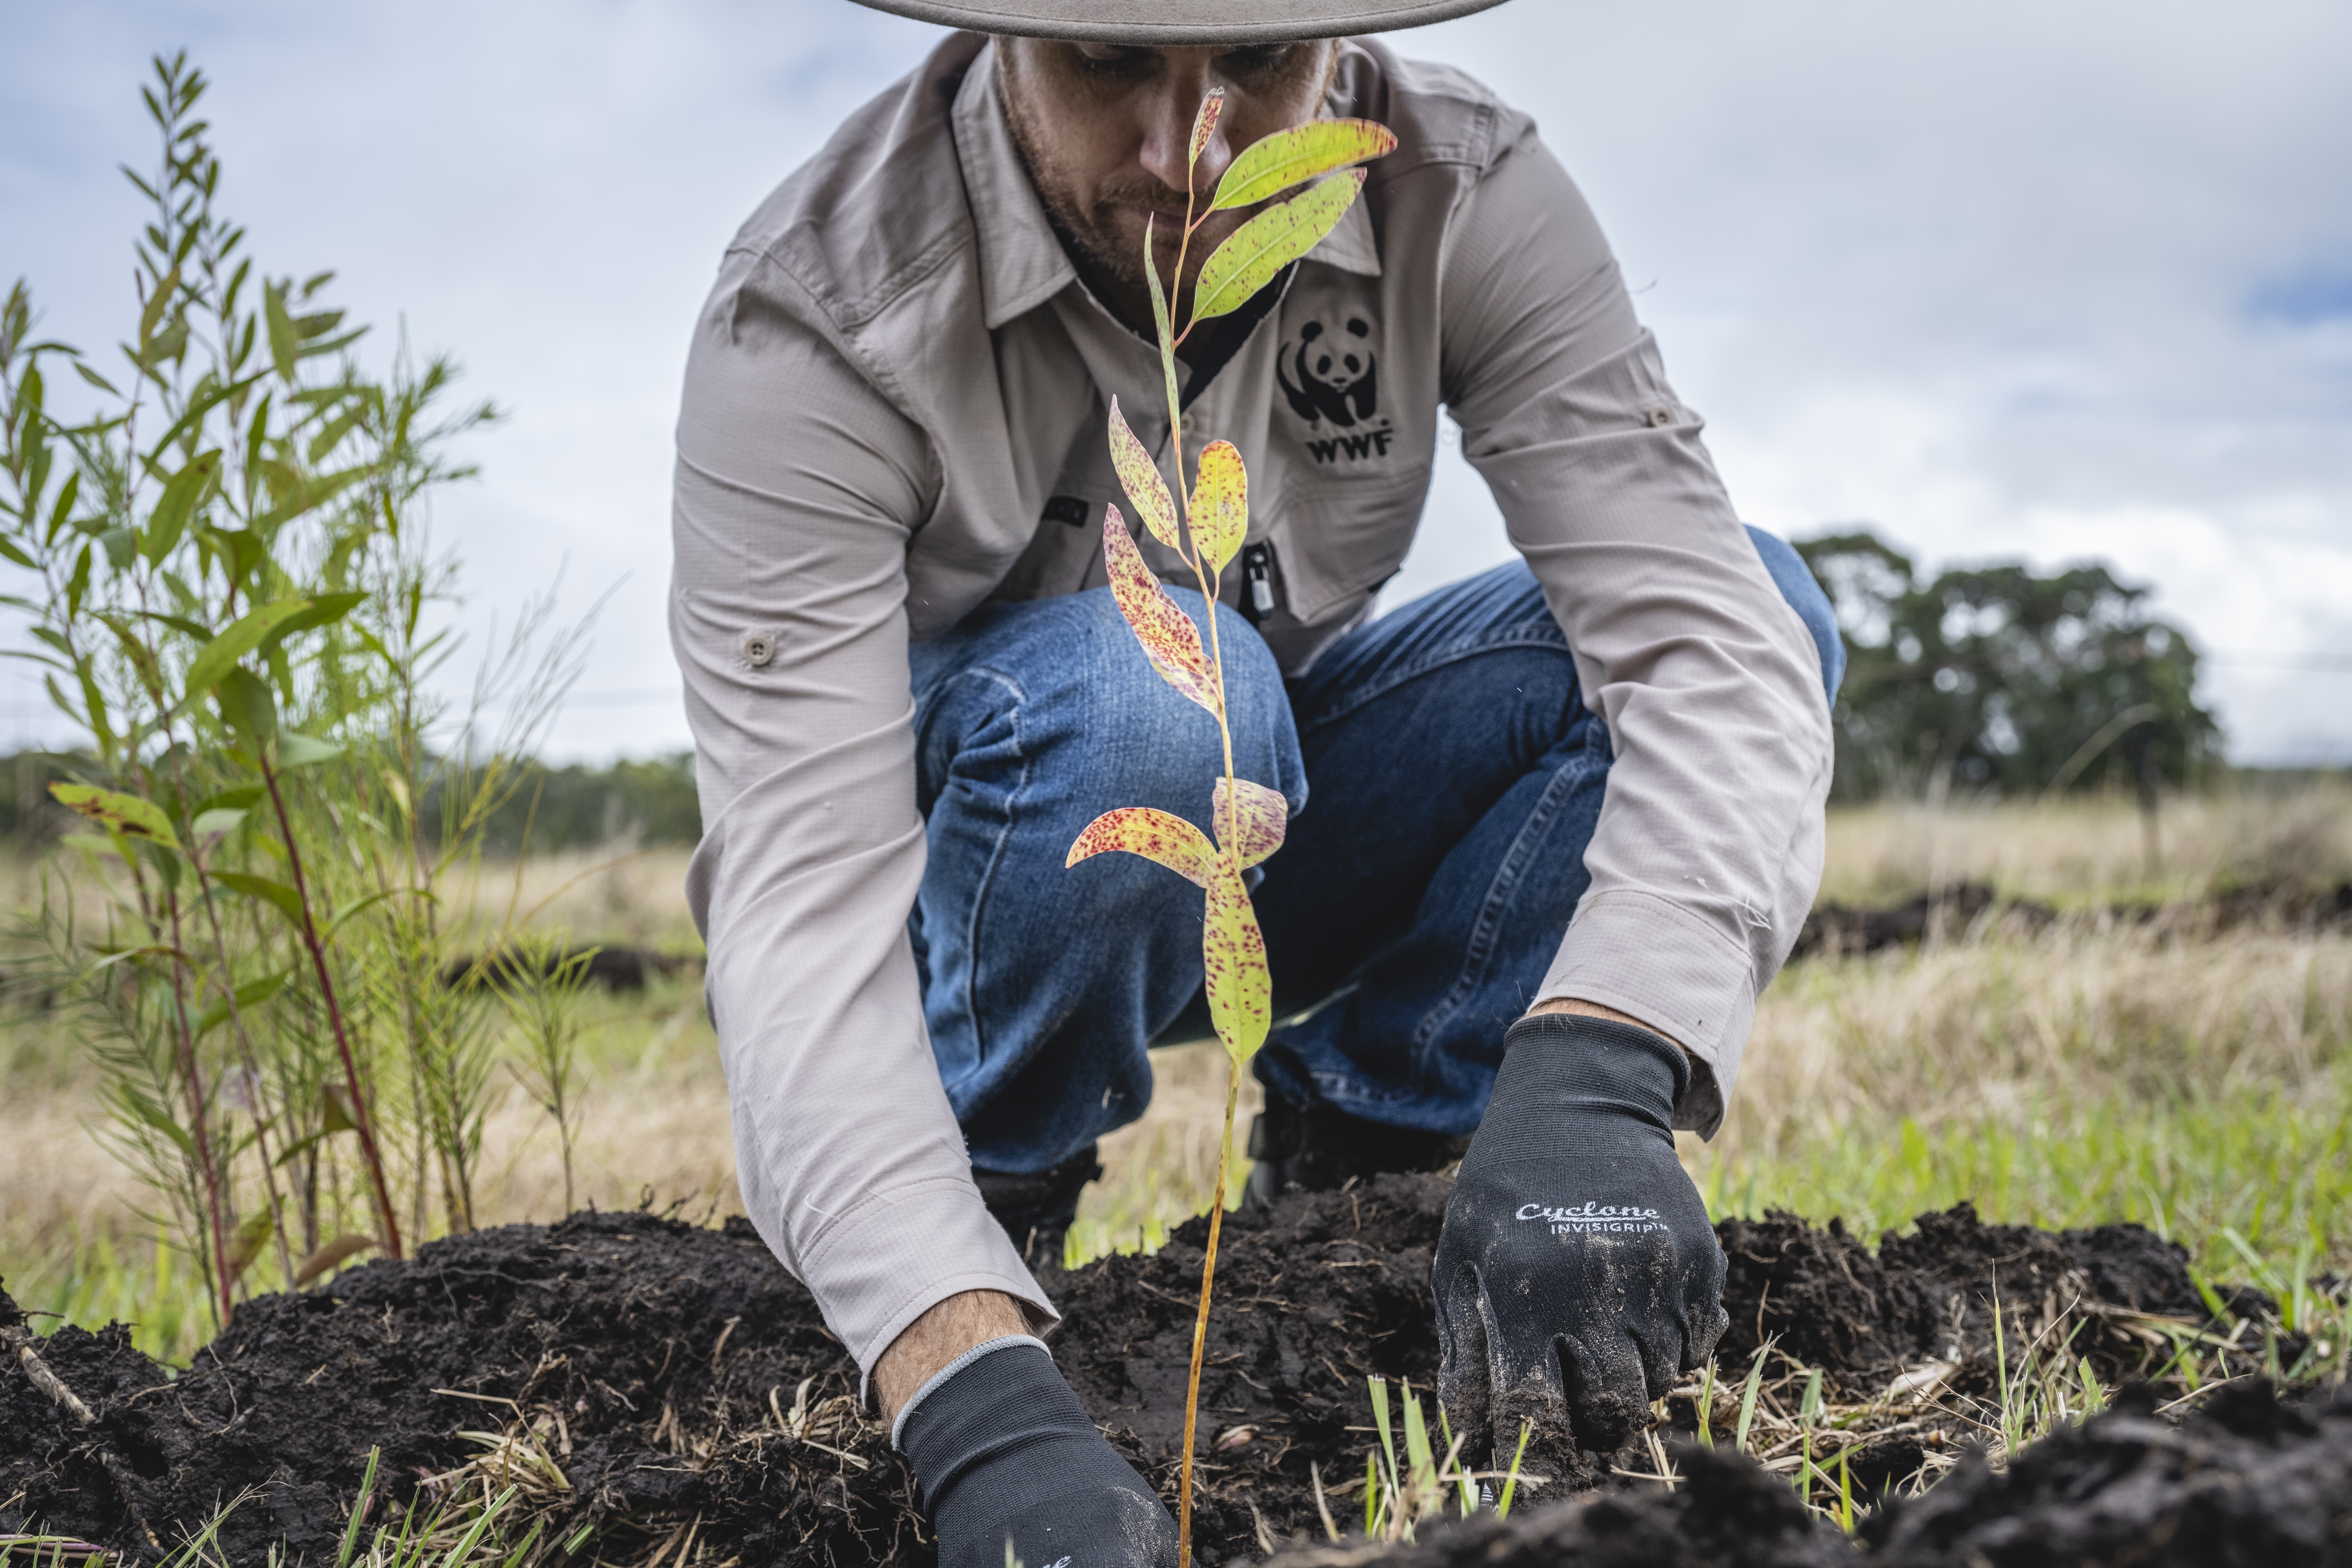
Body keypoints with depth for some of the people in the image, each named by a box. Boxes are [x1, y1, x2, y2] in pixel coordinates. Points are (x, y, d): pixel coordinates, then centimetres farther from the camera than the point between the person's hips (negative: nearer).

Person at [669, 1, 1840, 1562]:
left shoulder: (1465, 193, -20)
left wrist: (1591, 1078, -49)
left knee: (1761, 598, -19)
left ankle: (1355, 1144, -4)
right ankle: (996, 1191, -9)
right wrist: (981, 1401, -51)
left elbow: (1707, 634, -31)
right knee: (1144, 692, -38)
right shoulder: (820, 320, -29)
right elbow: (800, 897, -37)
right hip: (969, 879, -3)